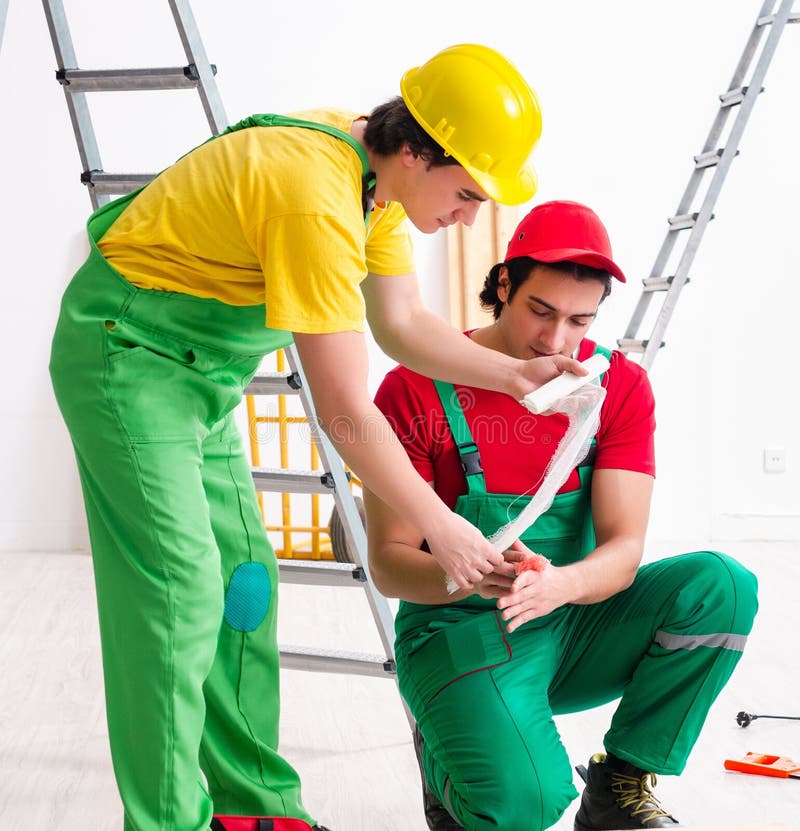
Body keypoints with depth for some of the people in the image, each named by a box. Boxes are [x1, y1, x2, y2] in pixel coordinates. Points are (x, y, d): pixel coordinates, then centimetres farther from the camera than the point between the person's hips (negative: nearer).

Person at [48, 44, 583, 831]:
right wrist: (439, 526, -19)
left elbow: (402, 324, 9)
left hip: (197, 373, 10)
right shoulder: (318, 196, -31)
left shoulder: (377, 169, -1)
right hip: (126, 357, -10)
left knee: (243, 578, 10)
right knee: (180, 589, -12)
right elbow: (346, 414, -28)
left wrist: (514, 374, -3)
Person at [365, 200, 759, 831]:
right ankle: (449, 755, 8)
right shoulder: (417, 392, -13)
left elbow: (623, 548, -11)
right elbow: (388, 564, -13)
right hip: (461, 632, -4)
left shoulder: (621, 387, -3)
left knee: (721, 587, -21)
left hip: (574, 625, 4)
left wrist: (560, 584, -35)